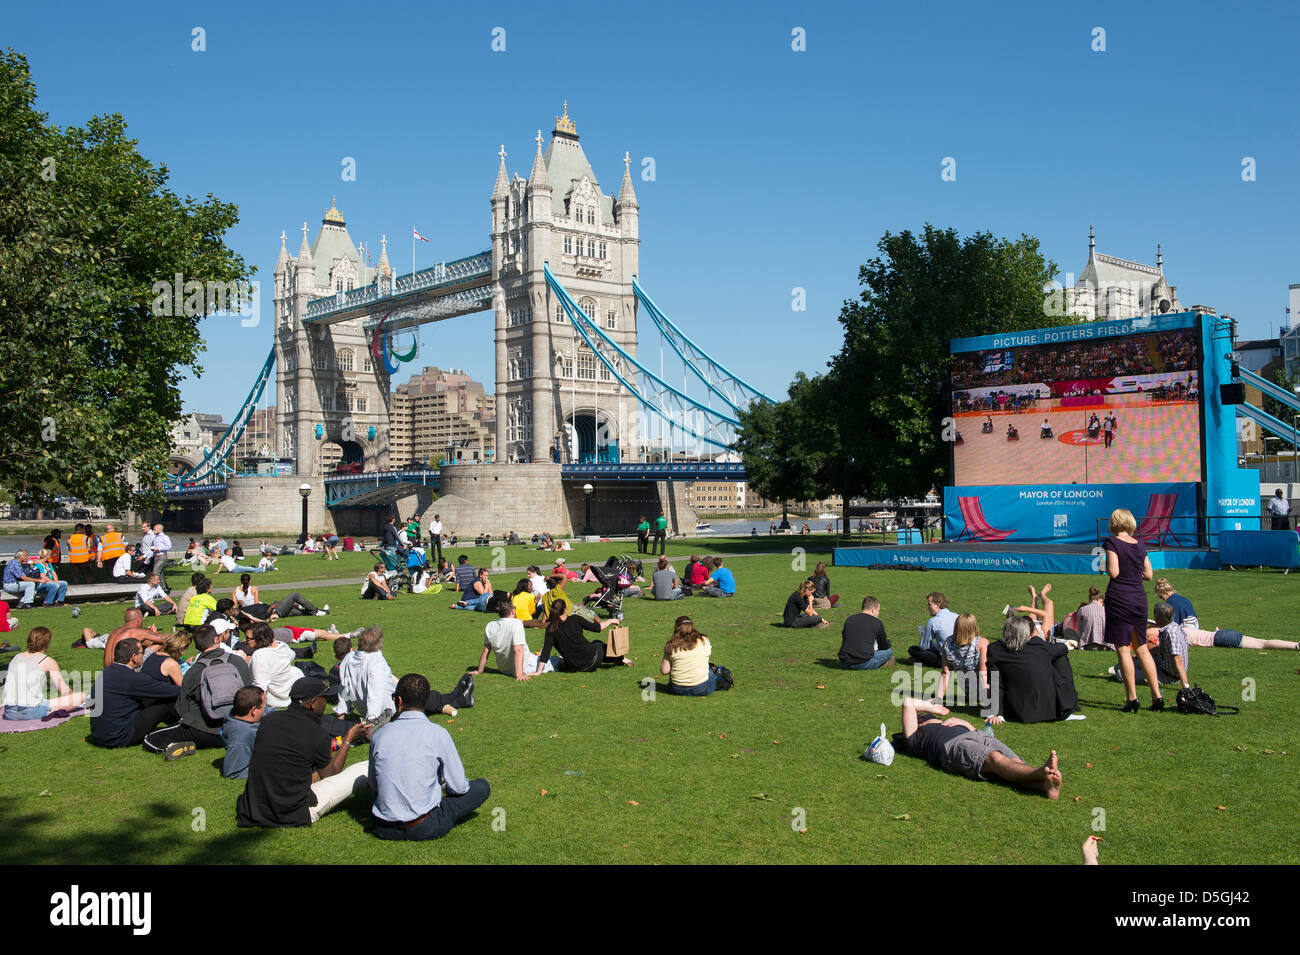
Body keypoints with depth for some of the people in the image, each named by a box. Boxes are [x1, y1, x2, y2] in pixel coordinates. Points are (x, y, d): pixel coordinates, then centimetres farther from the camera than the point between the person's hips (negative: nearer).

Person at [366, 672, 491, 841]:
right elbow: (459, 787, -6)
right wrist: (442, 784, 18)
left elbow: (373, 784, 9)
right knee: (482, 787, 6)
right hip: (424, 829, -3)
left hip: (384, 828, 3)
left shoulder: (379, 735, -4)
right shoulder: (437, 734, -14)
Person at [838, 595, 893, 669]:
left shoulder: (849, 620, 14)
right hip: (864, 664, -5)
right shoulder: (877, 623, 2)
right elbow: (885, 646, 13)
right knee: (889, 651, 14)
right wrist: (887, 641, 39)